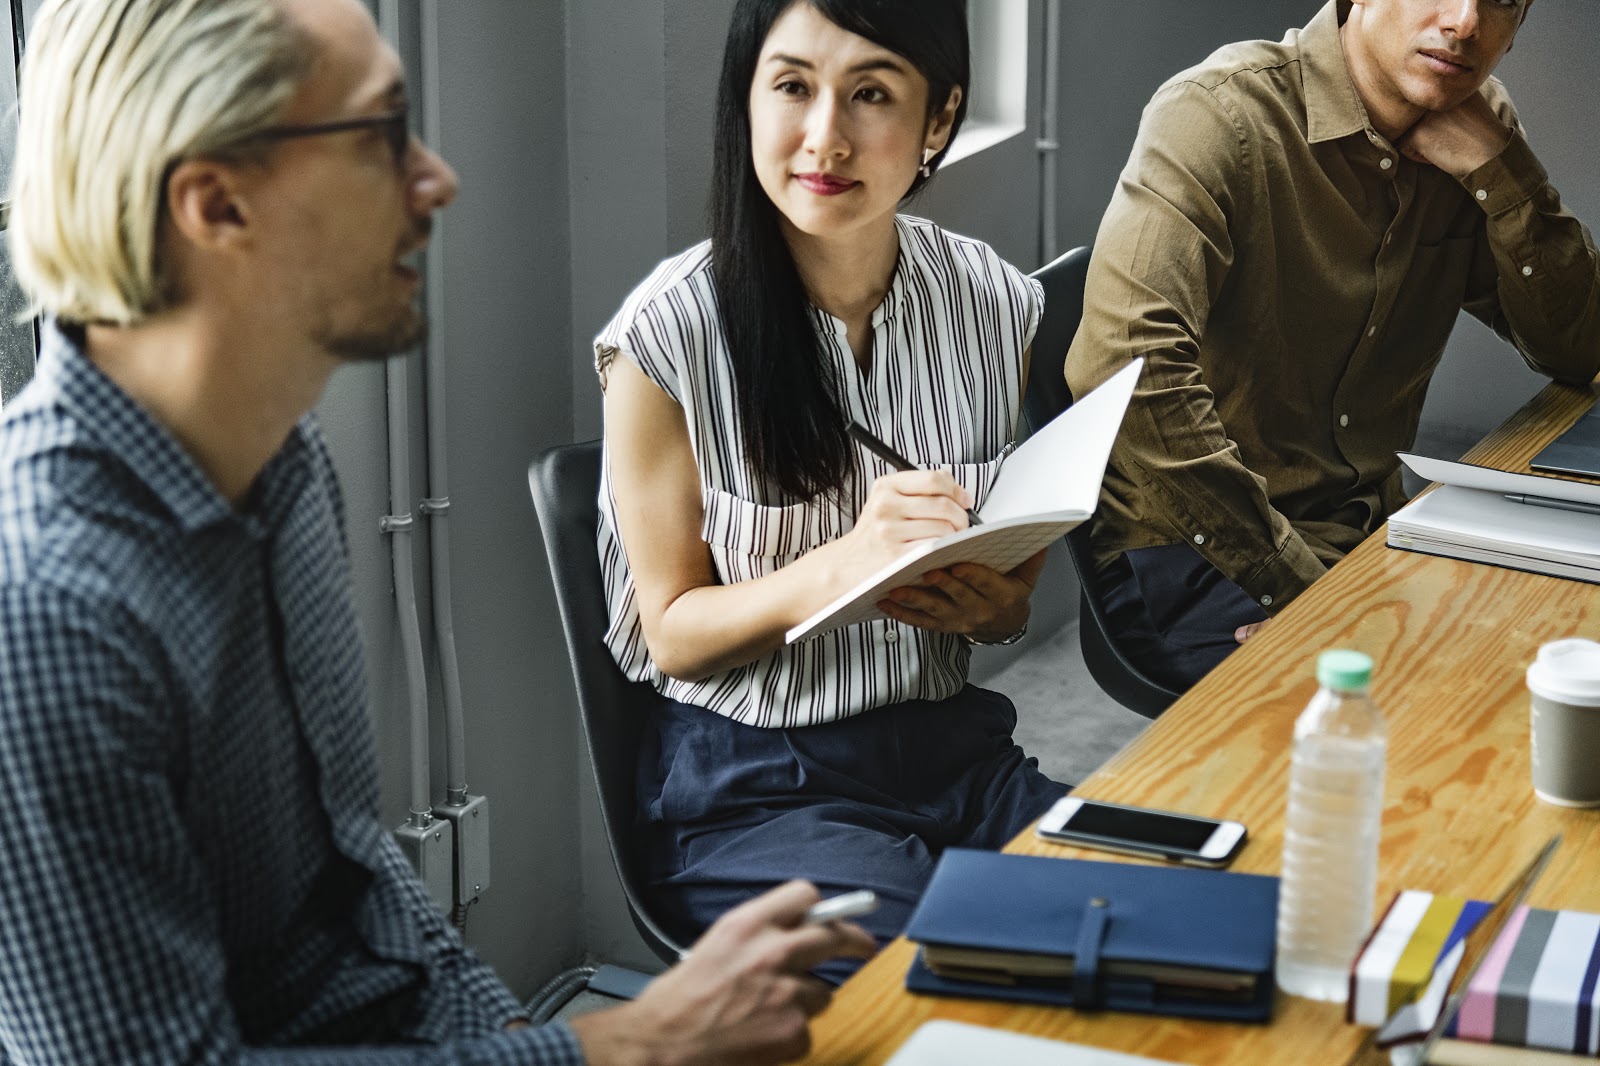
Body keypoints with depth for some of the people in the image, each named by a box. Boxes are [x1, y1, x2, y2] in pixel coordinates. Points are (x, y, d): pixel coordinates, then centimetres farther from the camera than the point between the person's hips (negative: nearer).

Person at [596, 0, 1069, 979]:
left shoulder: (998, 305, 1)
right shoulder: (670, 335, -12)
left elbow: (1013, 604, 12)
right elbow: (674, 633, -6)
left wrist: (989, 600, -14)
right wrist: (844, 563, -25)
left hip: (957, 750, 5)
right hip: (754, 782, -4)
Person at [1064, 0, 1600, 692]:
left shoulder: (1475, 126, 6)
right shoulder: (1222, 111, -16)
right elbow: (1127, 363, -30)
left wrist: (1499, 168, -9)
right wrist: (1292, 582, -28)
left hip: (1367, 531, 8)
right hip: (1194, 552, -7)